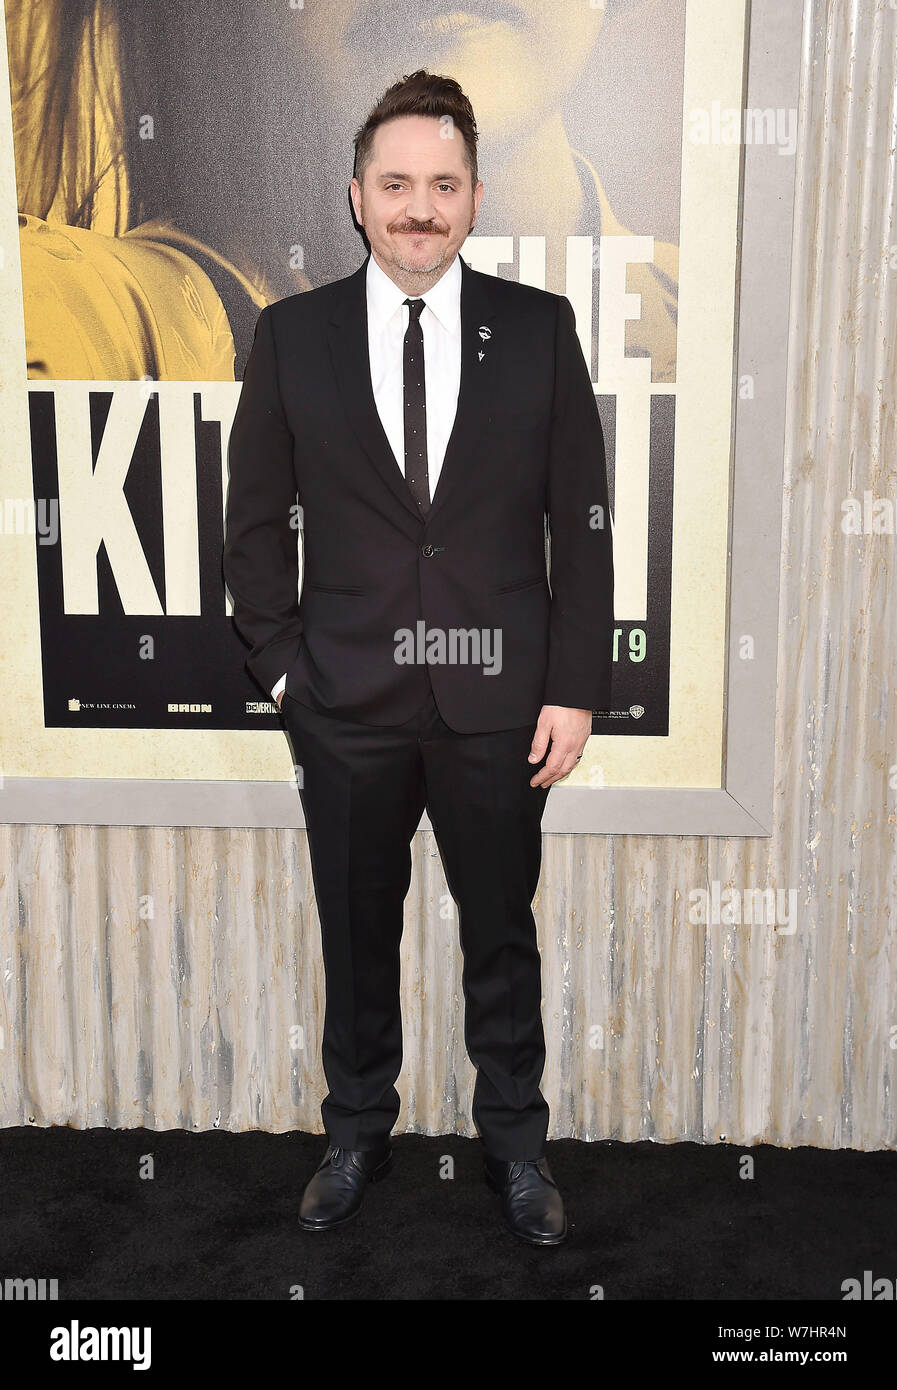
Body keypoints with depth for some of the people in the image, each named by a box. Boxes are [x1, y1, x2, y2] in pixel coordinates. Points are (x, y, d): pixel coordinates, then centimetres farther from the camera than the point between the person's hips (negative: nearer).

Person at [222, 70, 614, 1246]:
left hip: (499, 701, 0)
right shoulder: (292, 334, 0)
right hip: (347, 703, 1)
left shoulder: (539, 329, -2)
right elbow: (256, 521, 5)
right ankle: (357, 1133, 37)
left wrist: (576, 687, -5)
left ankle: (516, 1141, 35)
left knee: (503, 934, 14)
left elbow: (581, 520, -1)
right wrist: (281, 662, -1)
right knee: (358, 933, 15)